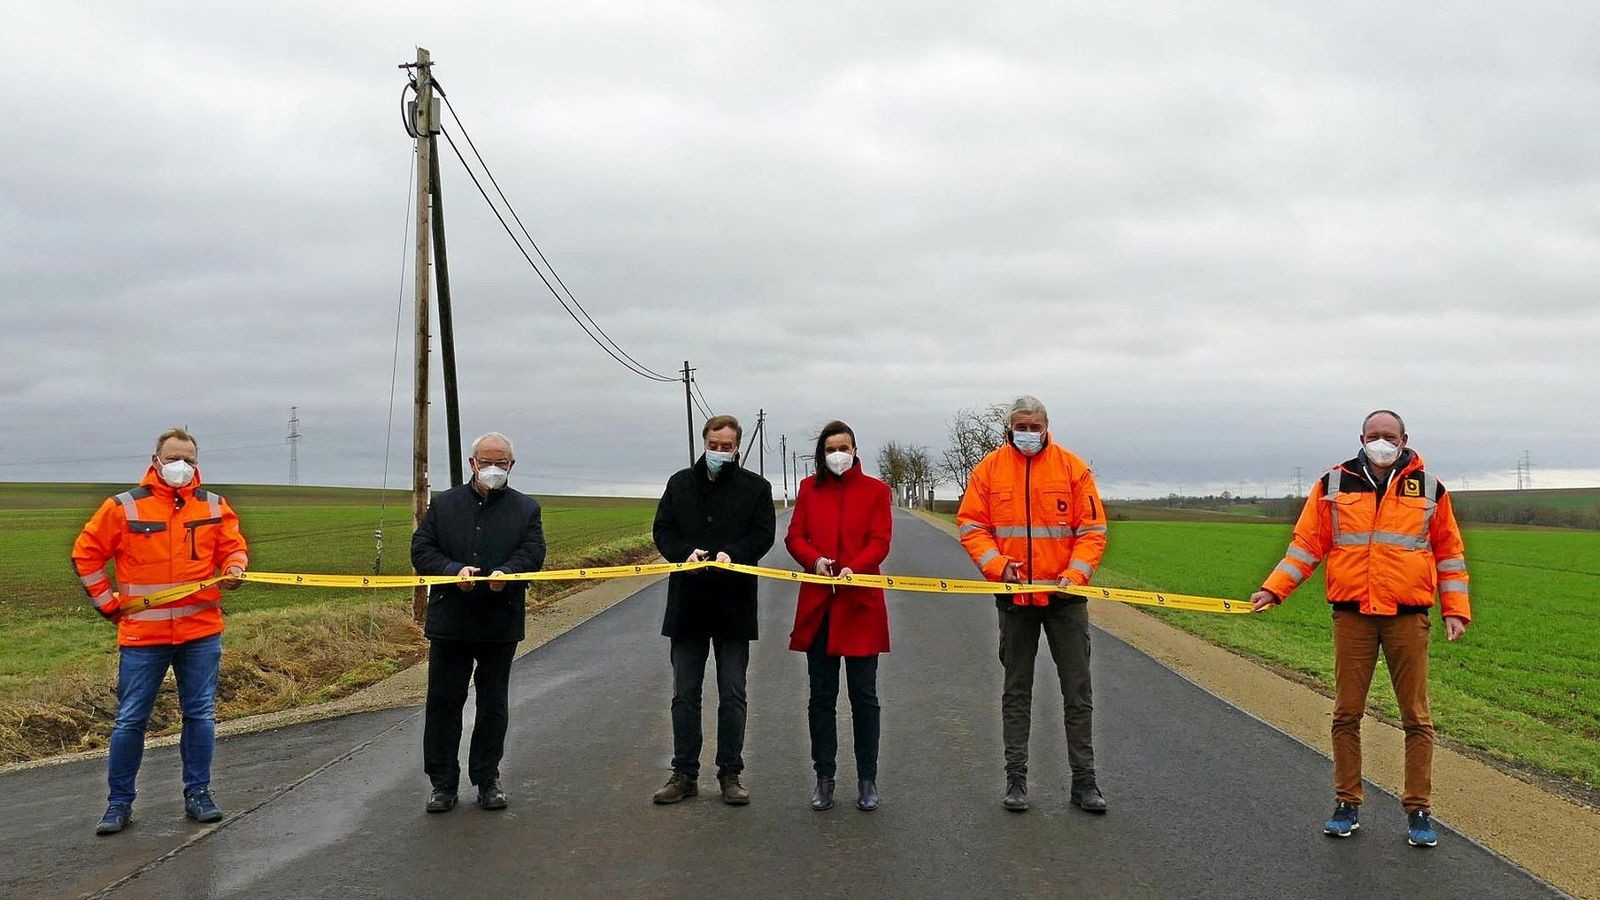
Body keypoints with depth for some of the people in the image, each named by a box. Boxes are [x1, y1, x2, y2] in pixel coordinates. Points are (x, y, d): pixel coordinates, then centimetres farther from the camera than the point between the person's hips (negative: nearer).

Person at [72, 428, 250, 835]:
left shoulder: (214, 506, 5)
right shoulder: (124, 507, -2)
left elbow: (234, 546, 11)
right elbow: (85, 554, 5)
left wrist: (234, 566, -12)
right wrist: (108, 603, 2)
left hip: (201, 633, 2)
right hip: (141, 634, -2)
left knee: (201, 716, 7)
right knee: (130, 720, 4)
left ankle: (198, 794, 19)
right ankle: (120, 802, 15)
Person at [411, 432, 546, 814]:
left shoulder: (526, 509, 7)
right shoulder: (444, 504, 7)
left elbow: (532, 553, -5)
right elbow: (421, 550, 1)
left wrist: (507, 572, -26)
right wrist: (454, 570, -17)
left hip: (501, 622, 0)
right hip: (450, 621, 0)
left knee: (494, 704, 9)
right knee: (443, 702, 3)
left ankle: (487, 779, 21)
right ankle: (443, 783, 12)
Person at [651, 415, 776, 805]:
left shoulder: (755, 487, 3)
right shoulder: (680, 483, 9)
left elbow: (763, 534, -4)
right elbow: (663, 531, 5)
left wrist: (732, 554, -22)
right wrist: (685, 553, -15)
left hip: (734, 604, -2)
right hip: (688, 603, 2)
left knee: (733, 696, 5)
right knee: (684, 695, 7)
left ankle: (730, 774, 14)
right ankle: (684, 774, 16)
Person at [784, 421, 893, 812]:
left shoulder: (875, 490, 4)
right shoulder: (809, 489, 10)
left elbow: (880, 541, -4)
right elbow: (794, 537, 5)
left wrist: (854, 567, -22)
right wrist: (815, 559, -16)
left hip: (860, 604, -2)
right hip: (818, 605, 2)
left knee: (863, 695, 3)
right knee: (821, 695, 7)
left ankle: (867, 780, 13)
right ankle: (824, 779, 16)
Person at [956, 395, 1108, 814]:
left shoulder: (1073, 468, -2)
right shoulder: (990, 469, 0)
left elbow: (1092, 529, -3)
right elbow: (970, 525, 0)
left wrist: (1075, 573, -16)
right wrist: (997, 566, -15)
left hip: (1064, 595, 0)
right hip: (1014, 595, 1)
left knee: (1078, 690, 4)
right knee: (1016, 691, 9)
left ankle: (1084, 779, 13)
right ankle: (1016, 777, 17)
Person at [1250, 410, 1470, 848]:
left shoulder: (1428, 487, 5)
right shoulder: (1333, 485, 4)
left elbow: (1449, 552, 10)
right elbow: (1307, 544, 5)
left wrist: (1456, 610, 4)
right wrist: (1273, 590, -4)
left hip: (1408, 616, 0)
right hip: (1352, 615, 0)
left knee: (1416, 717, 4)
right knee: (1346, 714, 5)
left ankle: (1418, 811, 13)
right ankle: (1347, 804, 16)